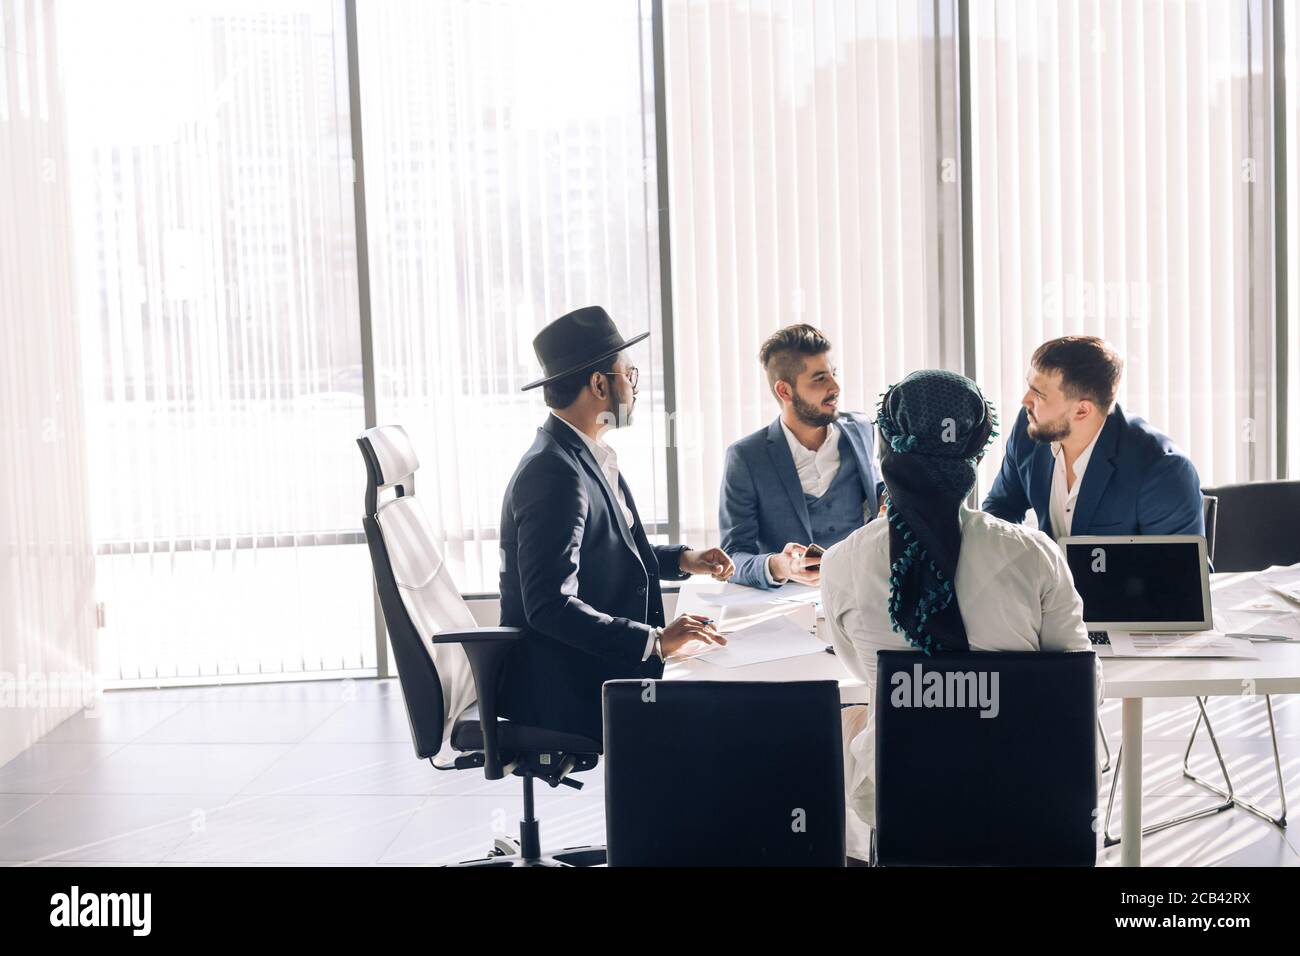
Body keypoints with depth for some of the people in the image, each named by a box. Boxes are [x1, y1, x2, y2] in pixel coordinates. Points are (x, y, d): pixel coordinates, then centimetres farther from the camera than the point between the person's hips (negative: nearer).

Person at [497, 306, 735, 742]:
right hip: (563, 692, -10)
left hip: (596, 669, 10)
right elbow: (550, 605, -26)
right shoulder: (553, 472, -19)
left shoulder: (586, 457, 11)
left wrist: (681, 558, 10)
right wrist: (654, 641, -29)